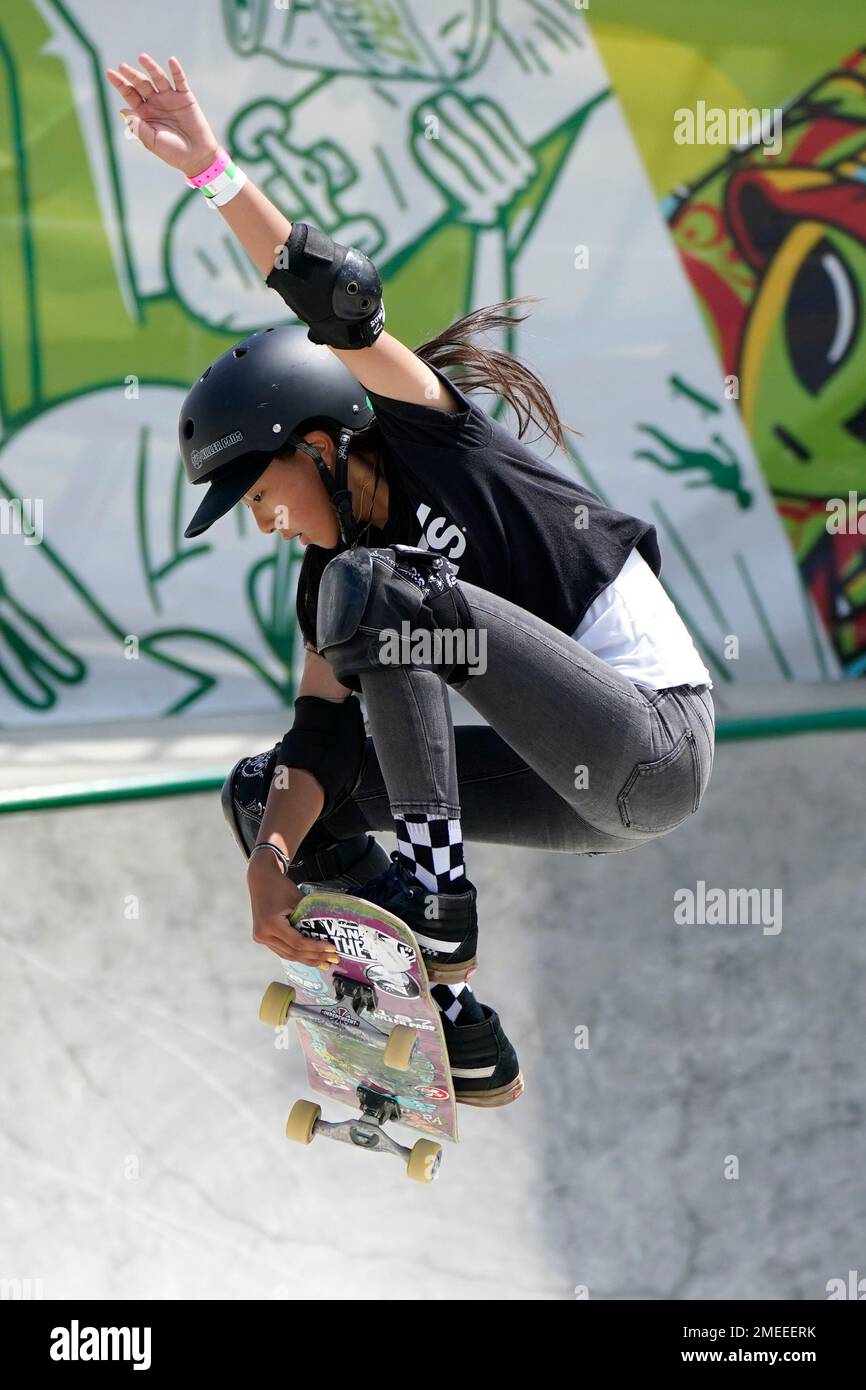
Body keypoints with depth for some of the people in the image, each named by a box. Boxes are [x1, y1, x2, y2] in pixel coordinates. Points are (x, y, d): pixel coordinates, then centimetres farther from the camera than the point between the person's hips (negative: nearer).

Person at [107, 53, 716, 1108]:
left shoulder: (436, 441, -5)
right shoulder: (325, 580, 12)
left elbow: (344, 305, -23)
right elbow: (322, 740, -2)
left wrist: (211, 170, -26)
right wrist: (270, 861, -20)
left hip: (655, 745, -9)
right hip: (586, 798, 9)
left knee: (372, 589, -21)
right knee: (262, 791, 4)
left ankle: (434, 896, -20)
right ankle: (462, 1043, -1)